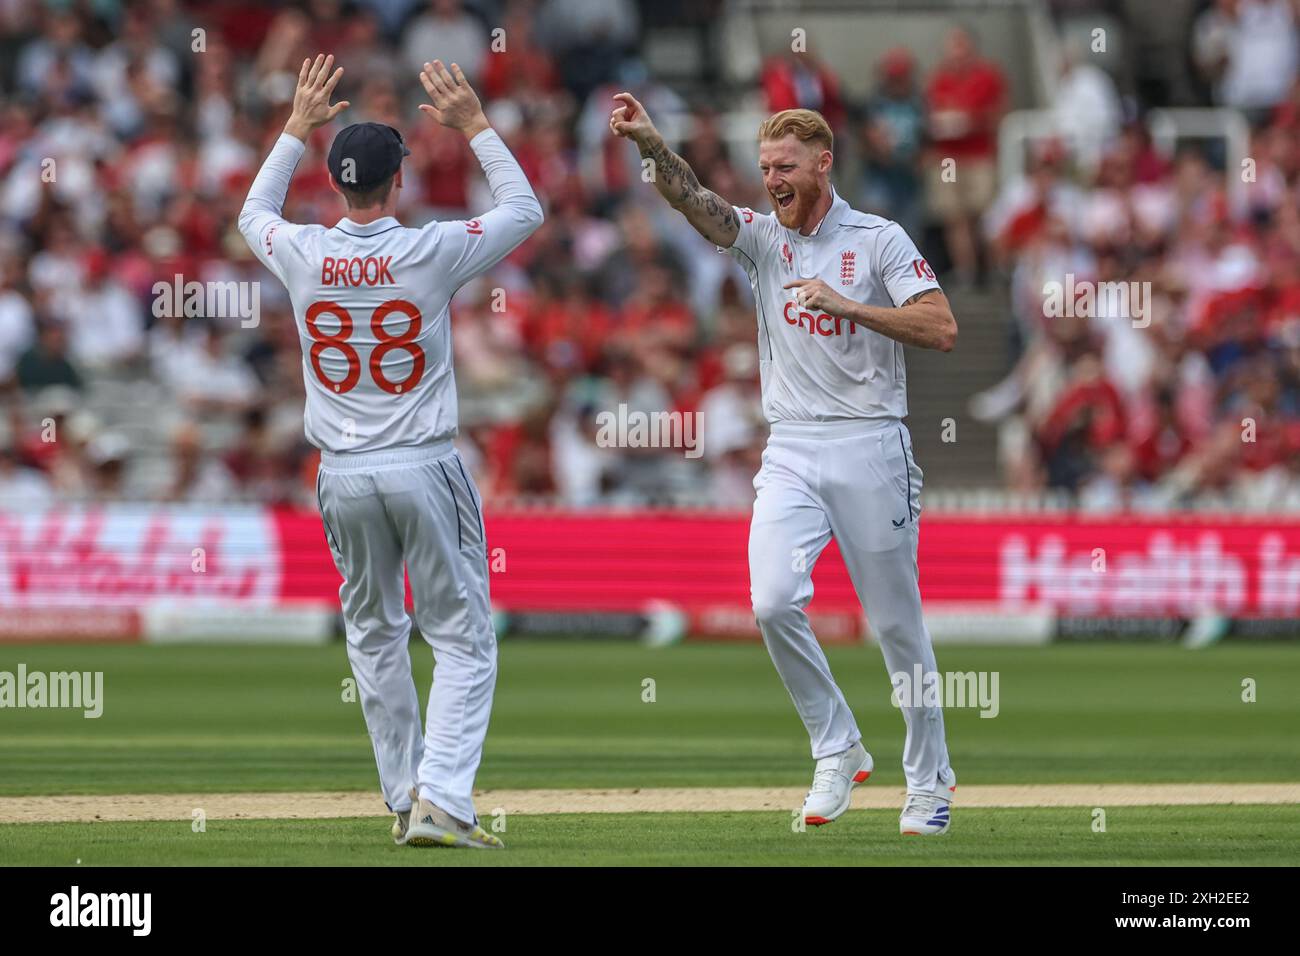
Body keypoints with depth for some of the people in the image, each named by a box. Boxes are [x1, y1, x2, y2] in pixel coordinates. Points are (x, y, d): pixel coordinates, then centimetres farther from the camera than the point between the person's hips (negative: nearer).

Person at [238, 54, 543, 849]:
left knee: (375, 639, 17)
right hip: (425, 469, -3)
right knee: (465, 639, 0)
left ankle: (407, 799, 18)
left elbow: (254, 213, 22)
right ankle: (442, 802, -14)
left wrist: (298, 128, 25)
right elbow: (526, 210, 5)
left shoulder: (304, 255, -3)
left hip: (343, 477, 3)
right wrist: (474, 125, 9)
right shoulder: (430, 254, -11)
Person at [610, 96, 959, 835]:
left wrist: (845, 304, -21)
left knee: (897, 622, 4)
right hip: (791, 451, 3)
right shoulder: (762, 237, 8)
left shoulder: (879, 241, -2)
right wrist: (651, 144, -29)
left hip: (870, 447, -3)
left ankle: (930, 780, 18)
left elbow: (943, 329, -14)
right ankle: (838, 751, 0)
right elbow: (692, 200, -11)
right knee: (774, 602, -17)